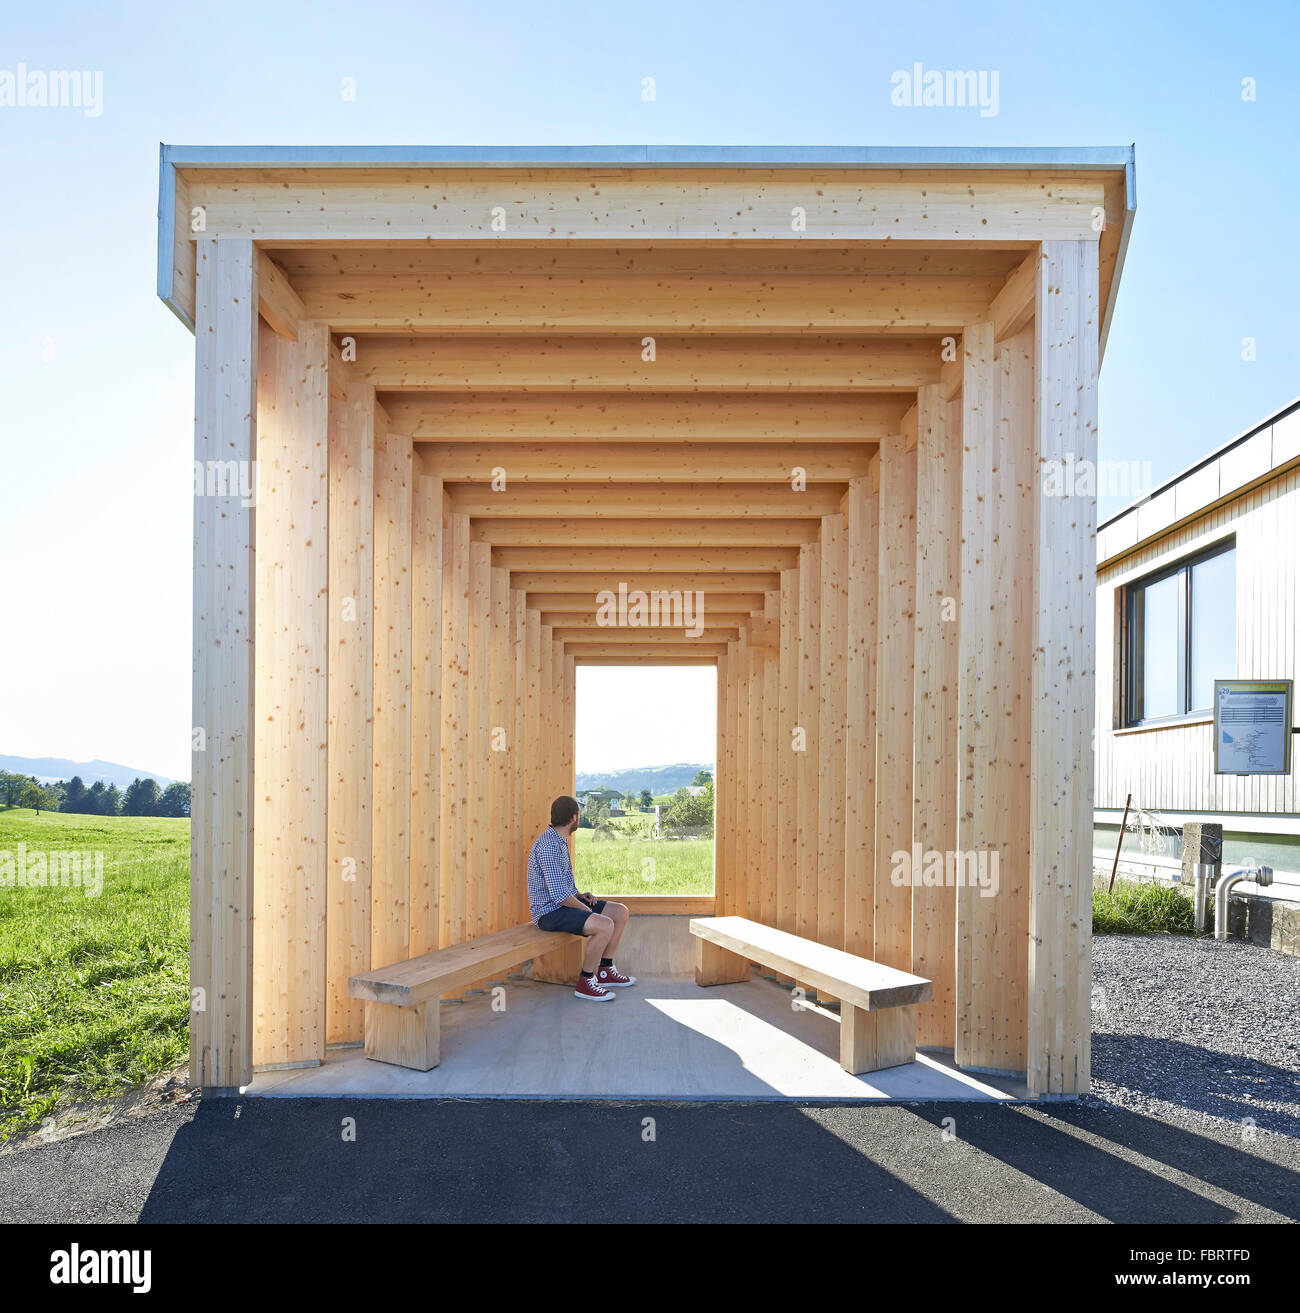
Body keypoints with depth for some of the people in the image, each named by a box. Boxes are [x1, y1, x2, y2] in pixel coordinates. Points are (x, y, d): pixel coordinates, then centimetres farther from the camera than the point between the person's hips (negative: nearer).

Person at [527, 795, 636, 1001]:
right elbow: (559, 895, -26)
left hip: (565, 903, 11)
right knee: (605, 925, -28)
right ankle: (585, 983, -12)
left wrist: (581, 895, 8)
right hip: (549, 911, -11)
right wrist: (585, 908, -12)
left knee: (620, 913, 7)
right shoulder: (549, 846, -23)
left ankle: (604, 972, 14)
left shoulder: (559, 841, 11)